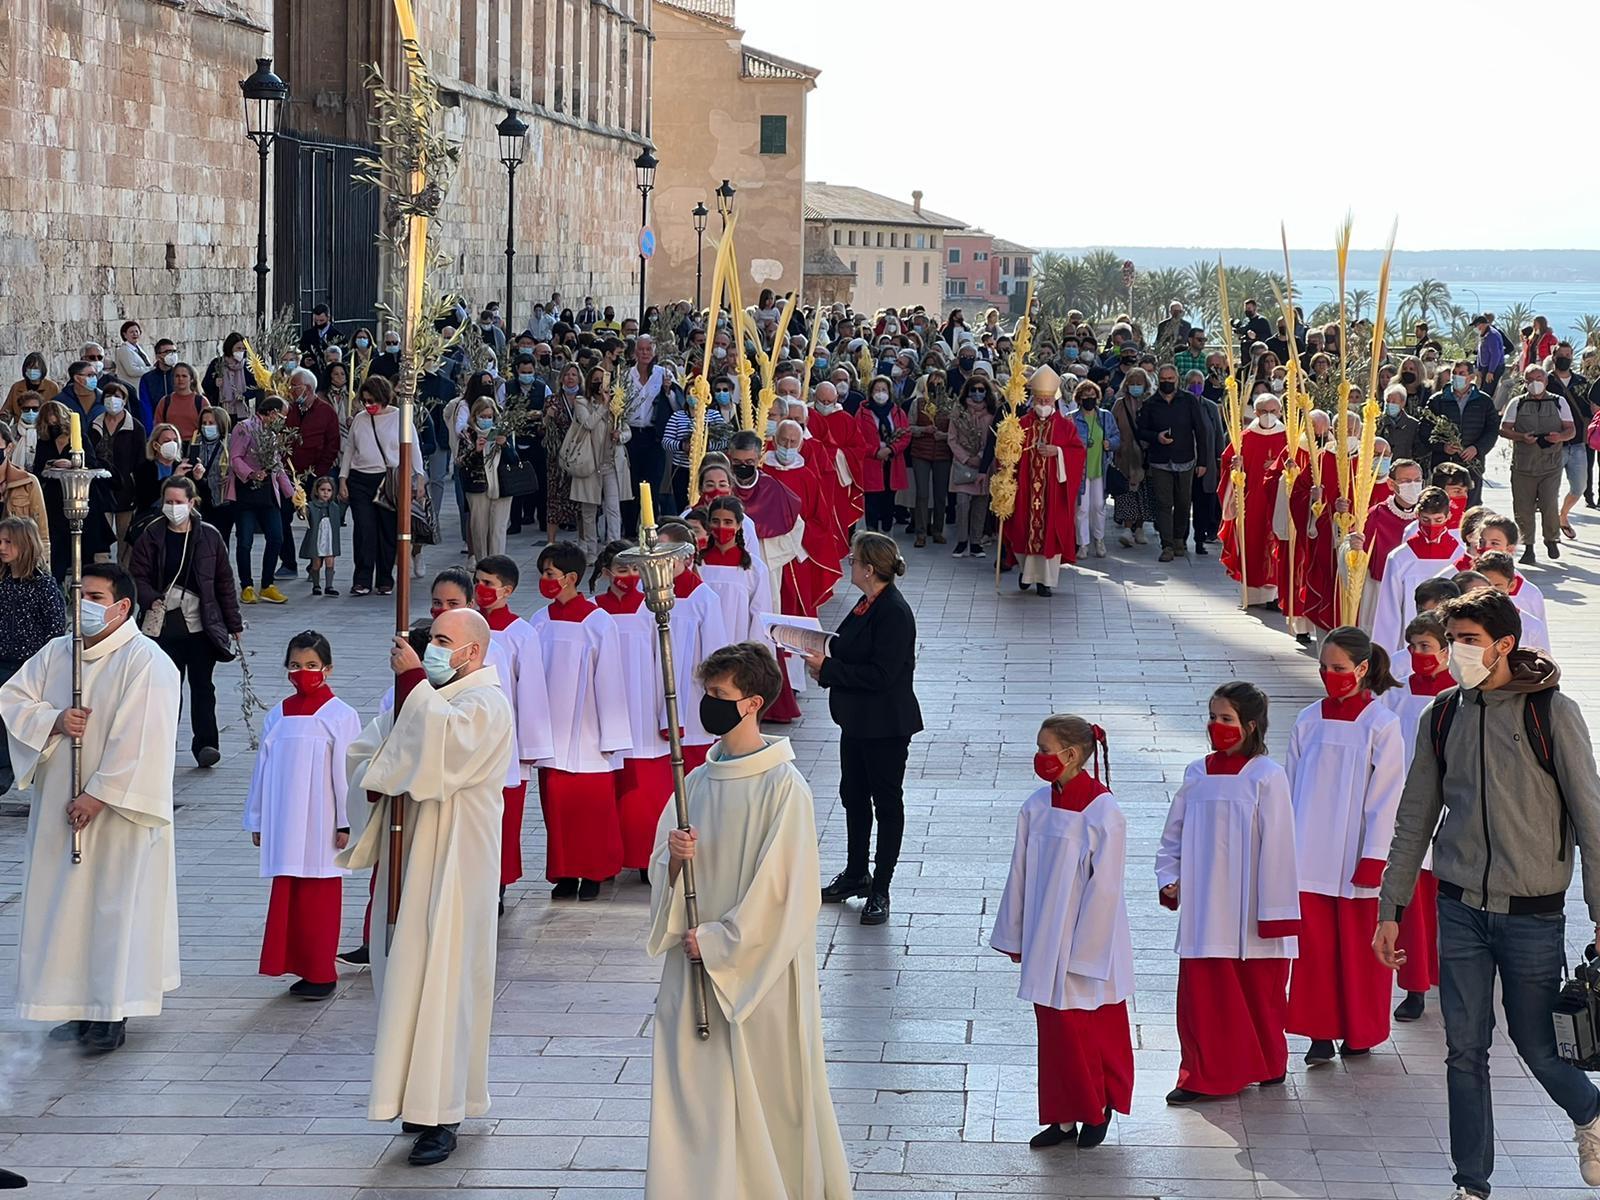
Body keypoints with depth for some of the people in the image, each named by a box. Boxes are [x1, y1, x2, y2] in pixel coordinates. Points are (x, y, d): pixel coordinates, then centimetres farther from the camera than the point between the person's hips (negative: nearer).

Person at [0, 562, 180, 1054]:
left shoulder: (146, 663, -13)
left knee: (115, 905, -3)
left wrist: (99, 795, -19)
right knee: (66, 902, 10)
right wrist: (53, 720, -12)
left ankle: (112, 1013, 3)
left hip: (118, 813, -7)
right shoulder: (57, 652, 8)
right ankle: (80, 1006, 19)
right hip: (58, 808, 7)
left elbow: (140, 739, -18)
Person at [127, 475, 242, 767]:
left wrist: (234, 623, 8)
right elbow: (137, 577, 1)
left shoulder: (209, 537, 4)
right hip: (164, 626, 0)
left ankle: (206, 744, -3)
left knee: (202, 685, -2)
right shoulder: (151, 537, 2)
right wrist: (152, 600, -19)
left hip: (201, 626, 0)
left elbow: (224, 582, 8)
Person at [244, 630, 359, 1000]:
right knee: (286, 896, 6)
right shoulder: (277, 716, 8)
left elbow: (346, 772, -5)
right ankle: (300, 968, 15)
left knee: (318, 898, -1)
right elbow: (263, 769, 12)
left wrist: (346, 823, -6)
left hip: (321, 827, -5)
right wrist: (256, 821, 13)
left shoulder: (341, 716, -5)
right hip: (284, 826, 5)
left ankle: (321, 973, 7)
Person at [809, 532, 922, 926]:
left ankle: (879, 890, 13)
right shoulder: (868, 604, 5)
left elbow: (879, 675, -27)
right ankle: (856, 875, 36)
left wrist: (828, 667, -21)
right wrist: (825, 661, -1)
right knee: (853, 796, 20)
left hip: (886, 728, -10)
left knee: (886, 803, 4)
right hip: (857, 721, 10)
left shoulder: (894, 613, -23)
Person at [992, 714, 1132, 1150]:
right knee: (1053, 1031, 10)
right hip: (1044, 945, 6)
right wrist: (1014, 936, 10)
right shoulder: (1036, 807, 1)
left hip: (1086, 945, -6)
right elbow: (1021, 874, 8)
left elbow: (1104, 886, -15)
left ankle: (1097, 1109, 24)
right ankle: (1064, 1118, 20)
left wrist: (1083, 951, -14)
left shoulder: (1102, 811, -16)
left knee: (1085, 1030, 4)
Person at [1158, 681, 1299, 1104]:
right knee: (1202, 990, 1)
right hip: (1204, 909, 4)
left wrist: (1274, 911, -9)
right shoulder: (1197, 774, 6)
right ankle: (1204, 1073, 8)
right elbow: (1174, 834, 15)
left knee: (1258, 989, 8)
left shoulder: (1266, 777, -9)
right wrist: (1169, 880, 2)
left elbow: (1277, 846, -9)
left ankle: (1265, 1065, 25)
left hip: (1249, 911, -4)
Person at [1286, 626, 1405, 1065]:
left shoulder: (1382, 726, -7)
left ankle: (1360, 1032, 19)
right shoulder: (1309, 722, 4)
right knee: (1314, 944, 2)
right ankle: (1320, 1033, 10)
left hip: (1357, 859, -3)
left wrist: (1373, 860, -9)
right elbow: (1292, 789, 10)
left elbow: (1386, 797, -7)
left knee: (1358, 946, 6)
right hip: (1310, 858, 3)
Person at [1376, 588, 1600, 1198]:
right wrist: (1390, 909, 11)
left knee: (1538, 1045, 5)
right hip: (1460, 909, 3)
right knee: (1465, 1050, 5)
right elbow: (1415, 819, 12)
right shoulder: (1442, 716, 4)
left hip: (1532, 913, -3)